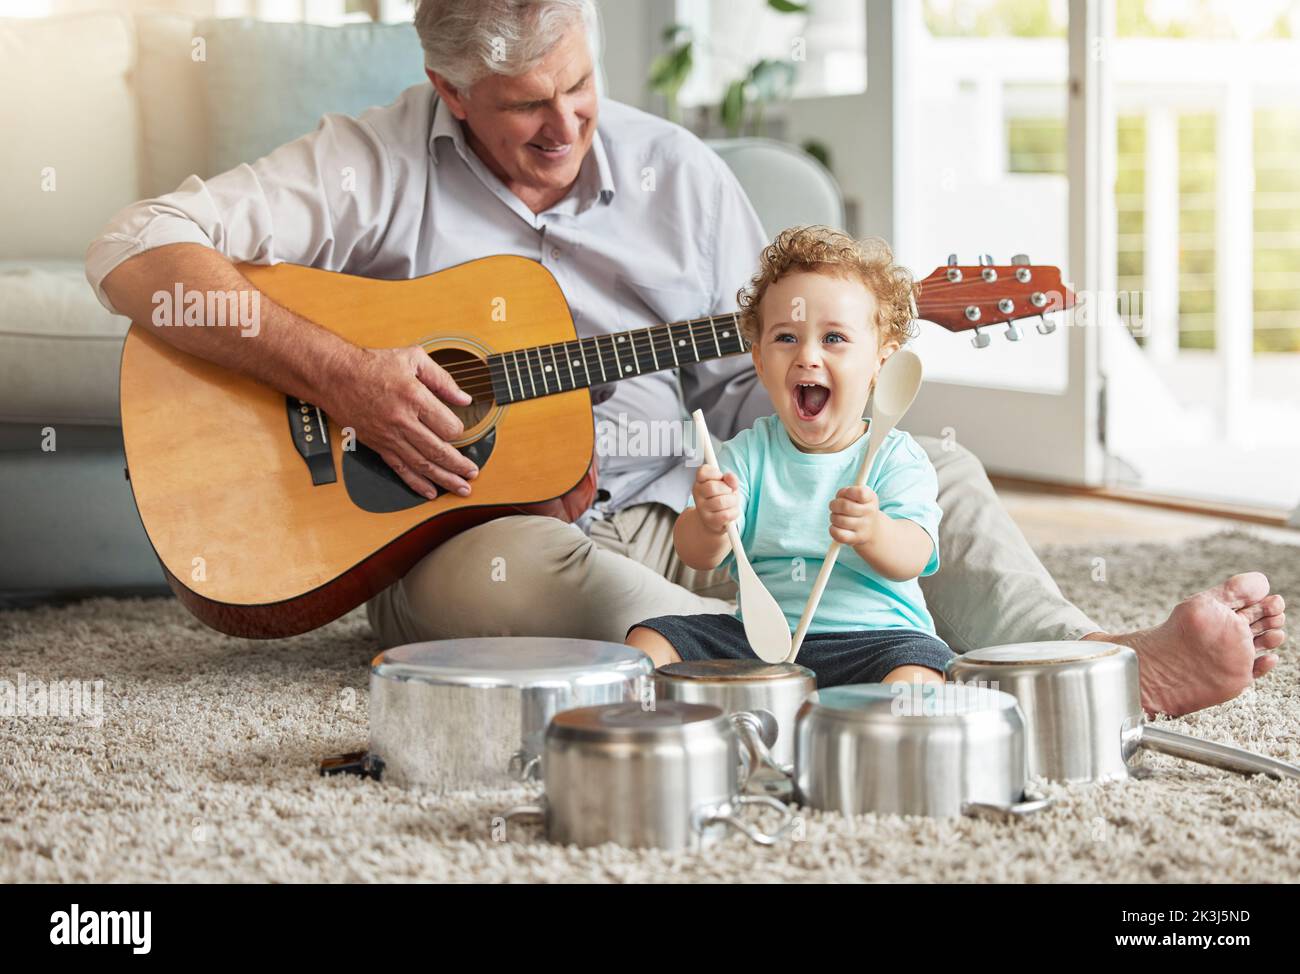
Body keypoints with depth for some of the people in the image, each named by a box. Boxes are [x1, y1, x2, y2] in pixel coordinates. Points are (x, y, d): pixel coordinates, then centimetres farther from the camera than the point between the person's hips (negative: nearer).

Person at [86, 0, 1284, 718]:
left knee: (926, 468, -12)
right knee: (510, 567, -41)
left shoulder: (680, 175, 10)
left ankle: (1084, 657, -38)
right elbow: (136, 250, -13)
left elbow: (764, 390, 14)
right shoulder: (377, 168, -3)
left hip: (680, 524, 5)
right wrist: (340, 374, -22)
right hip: (468, 536, -5)